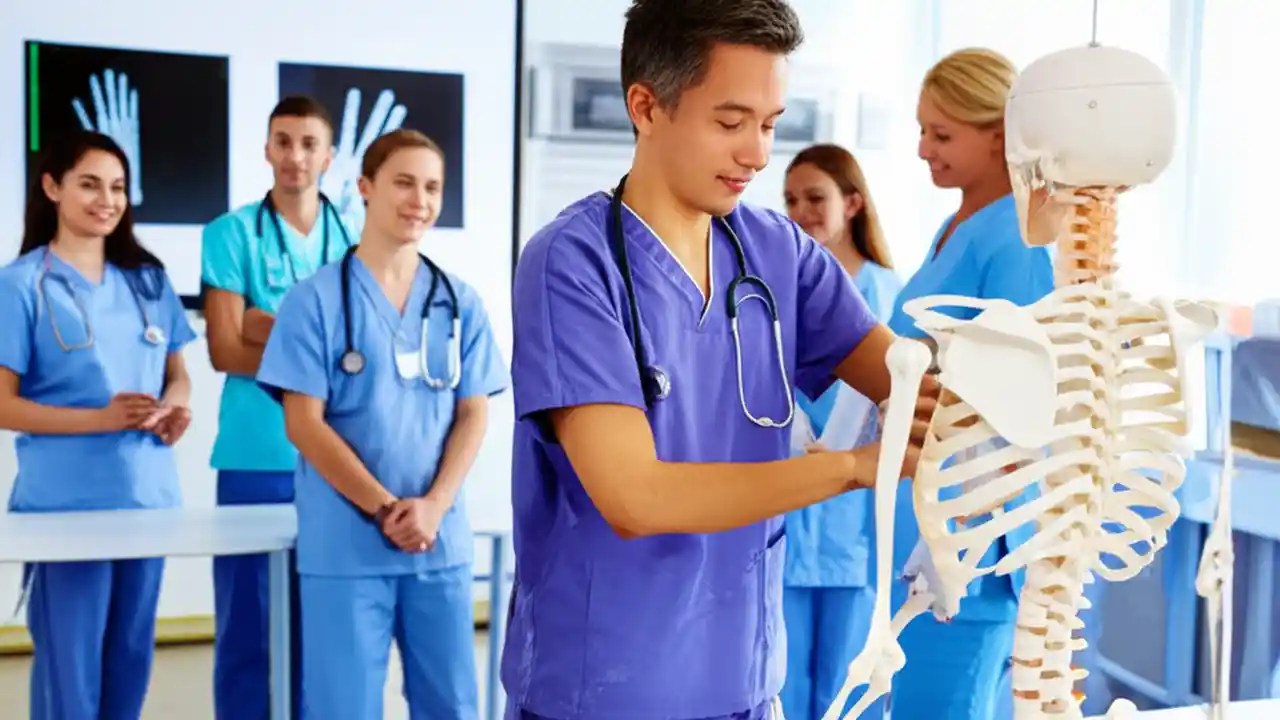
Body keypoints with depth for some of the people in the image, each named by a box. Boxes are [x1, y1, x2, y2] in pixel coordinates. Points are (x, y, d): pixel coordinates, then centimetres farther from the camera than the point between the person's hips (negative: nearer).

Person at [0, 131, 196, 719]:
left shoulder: (148, 279, 11)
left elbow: (177, 374, 17)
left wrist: (174, 407, -6)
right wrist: (102, 418, -20)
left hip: (148, 497, 5)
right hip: (65, 503, -5)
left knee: (130, 664, 13)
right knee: (70, 666, 0)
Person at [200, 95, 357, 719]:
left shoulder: (356, 238, 8)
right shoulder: (231, 233, 1)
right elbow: (226, 350, -7)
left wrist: (280, 332, -11)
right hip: (256, 458, -2)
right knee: (247, 624, 4)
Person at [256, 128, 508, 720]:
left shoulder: (461, 304, 8)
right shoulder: (317, 298, -3)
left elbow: (473, 415, 5)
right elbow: (304, 424, -6)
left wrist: (433, 506, -10)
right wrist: (384, 509, -13)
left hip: (442, 541, 4)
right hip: (345, 546, -3)